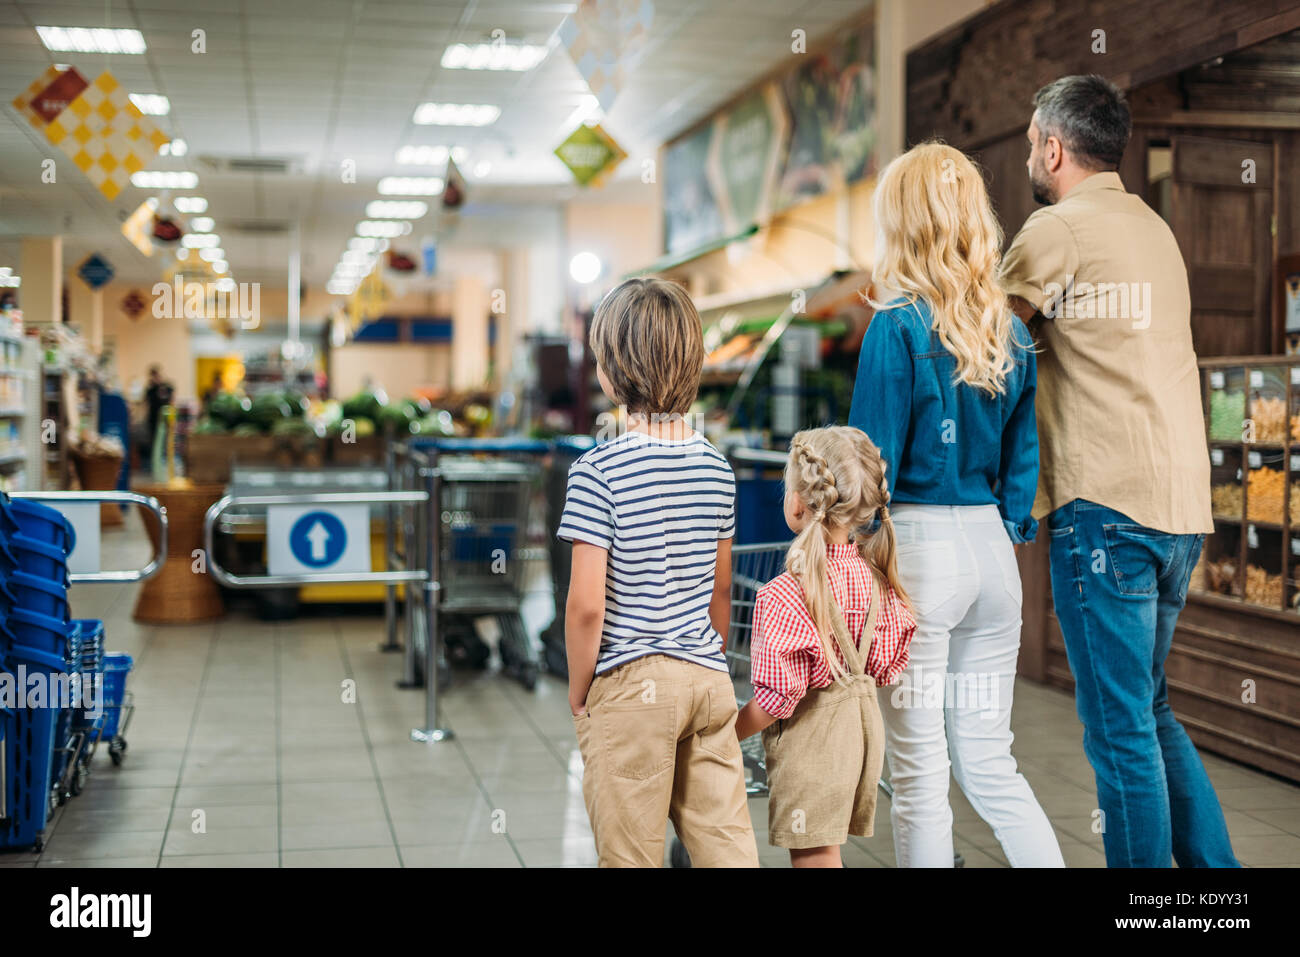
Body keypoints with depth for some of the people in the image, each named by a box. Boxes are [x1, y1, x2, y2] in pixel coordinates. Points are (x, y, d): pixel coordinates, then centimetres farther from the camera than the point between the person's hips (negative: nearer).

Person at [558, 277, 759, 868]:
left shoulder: (599, 471, -13)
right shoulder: (715, 466, 5)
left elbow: (587, 605, -15)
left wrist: (578, 693, -2)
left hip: (631, 686, -5)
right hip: (710, 681, 5)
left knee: (632, 857, 6)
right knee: (728, 847, 9)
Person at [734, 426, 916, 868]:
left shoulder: (784, 595, -24)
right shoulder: (873, 577, -2)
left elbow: (778, 696, -21)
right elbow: (887, 667, 7)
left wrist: (728, 735, -7)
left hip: (810, 734, -7)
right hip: (863, 722, 7)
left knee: (815, 858, 4)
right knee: (825, 852, 21)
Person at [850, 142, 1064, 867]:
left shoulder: (899, 327, -10)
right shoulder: (1012, 332, 8)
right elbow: (1023, 458, 12)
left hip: (917, 548, -6)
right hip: (993, 548, 6)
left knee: (920, 772, 4)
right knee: (989, 761, 16)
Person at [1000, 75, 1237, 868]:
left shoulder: (1059, 229, -7)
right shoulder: (1155, 229, 18)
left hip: (1107, 506, -9)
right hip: (1180, 503, 9)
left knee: (1121, 728, -2)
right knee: (1150, 711, 19)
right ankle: (1212, 863, 21)